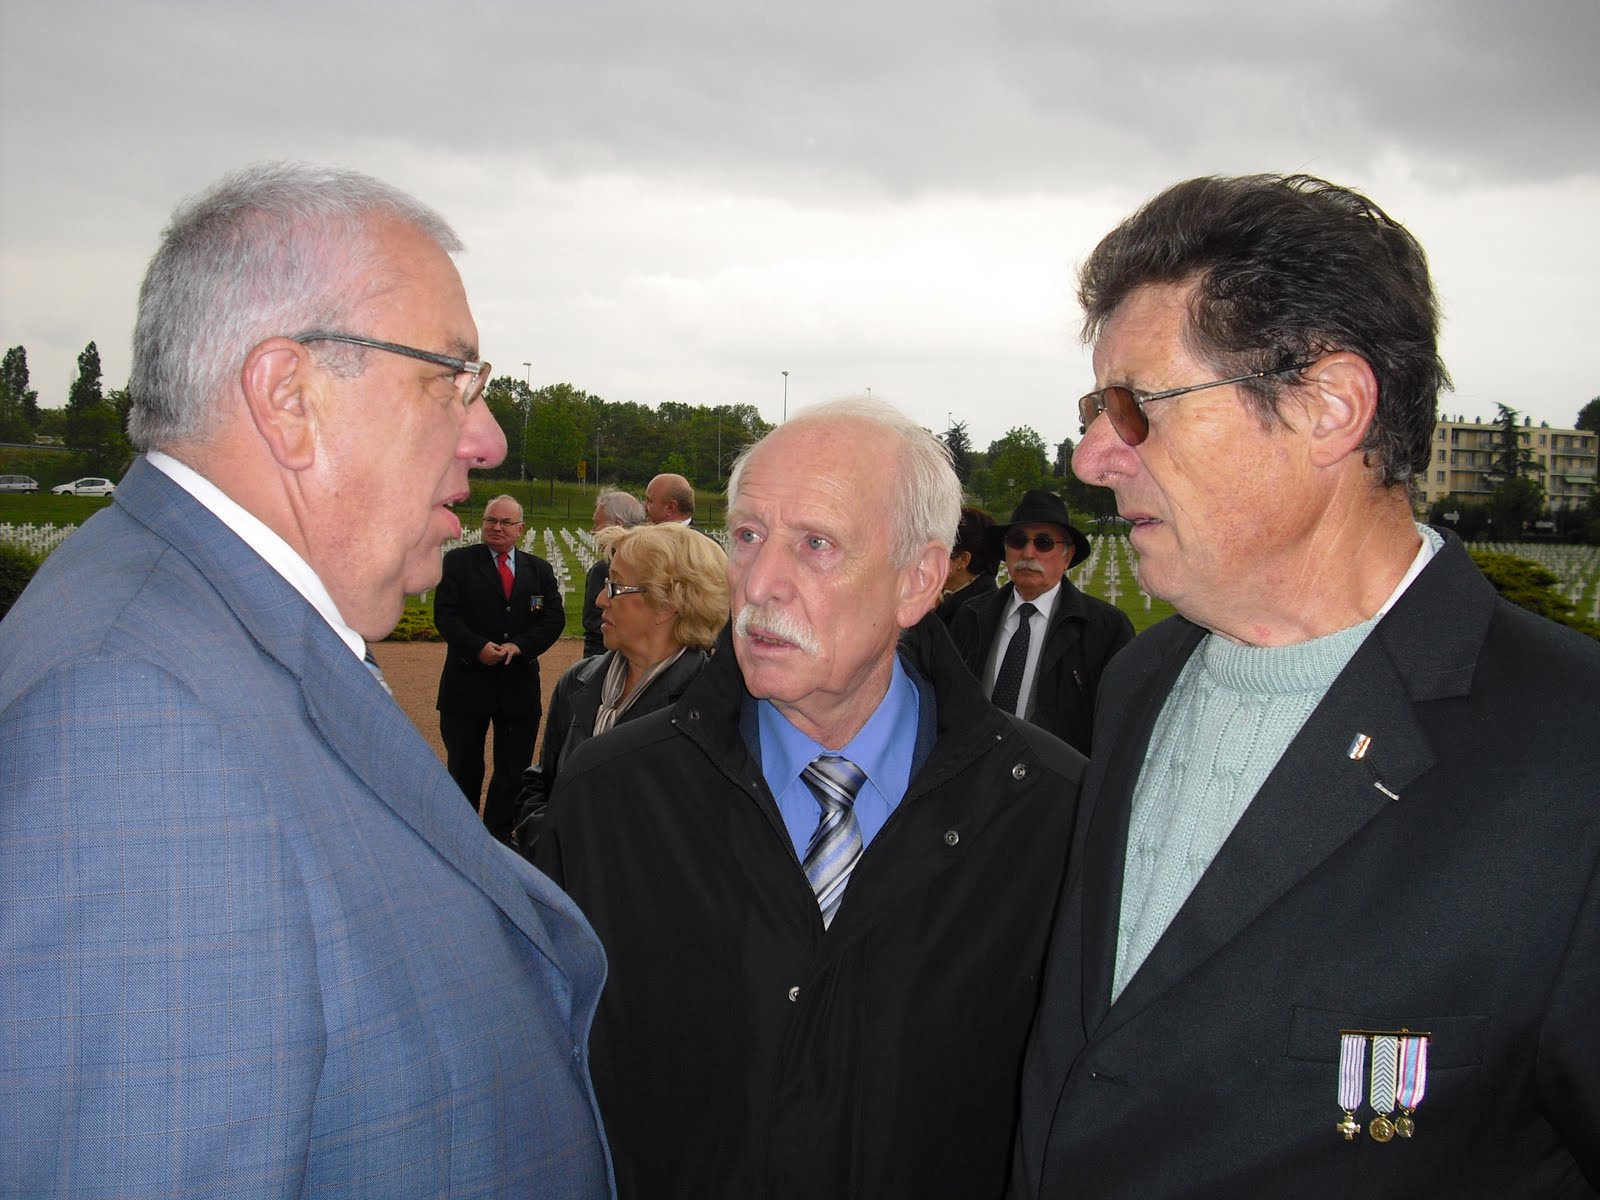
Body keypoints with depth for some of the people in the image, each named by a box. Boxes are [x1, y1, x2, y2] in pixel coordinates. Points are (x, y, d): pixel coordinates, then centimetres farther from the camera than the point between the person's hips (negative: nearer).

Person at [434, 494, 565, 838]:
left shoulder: (540, 570, 8)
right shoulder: (458, 561, 0)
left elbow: (554, 618, 0)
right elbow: (445, 613, -8)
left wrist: (518, 646, -15)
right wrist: (478, 647, -23)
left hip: (519, 684, 2)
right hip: (467, 682, -2)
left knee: (514, 769, 8)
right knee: (464, 768, 8)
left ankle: (498, 838, 22)